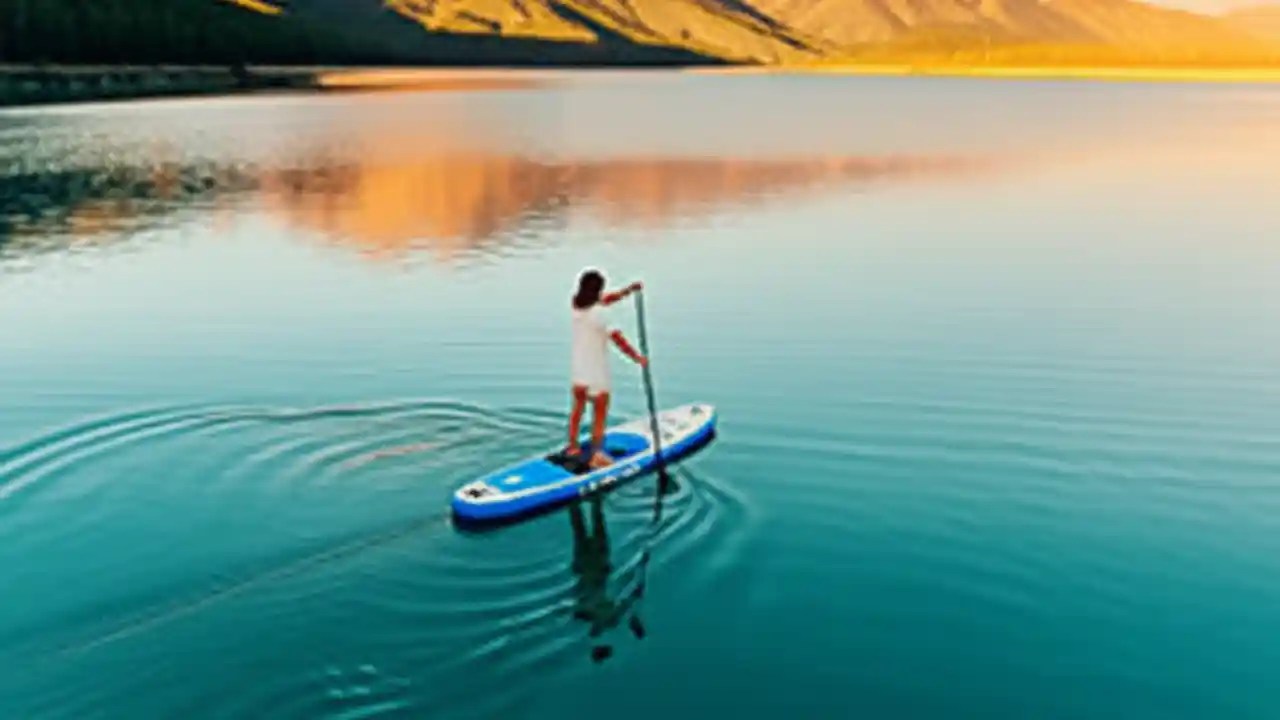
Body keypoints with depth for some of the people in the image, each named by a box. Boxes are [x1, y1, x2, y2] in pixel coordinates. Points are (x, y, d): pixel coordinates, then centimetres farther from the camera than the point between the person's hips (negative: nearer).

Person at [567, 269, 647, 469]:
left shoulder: (577, 305, -4)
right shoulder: (598, 315, -25)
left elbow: (605, 300, 11)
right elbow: (619, 341, -21)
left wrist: (628, 290, 8)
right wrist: (638, 358, -10)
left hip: (578, 371, 7)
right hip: (596, 374, -7)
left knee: (578, 407, 23)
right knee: (599, 414, 6)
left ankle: (573, 446, 34)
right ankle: (597, 456, 10)